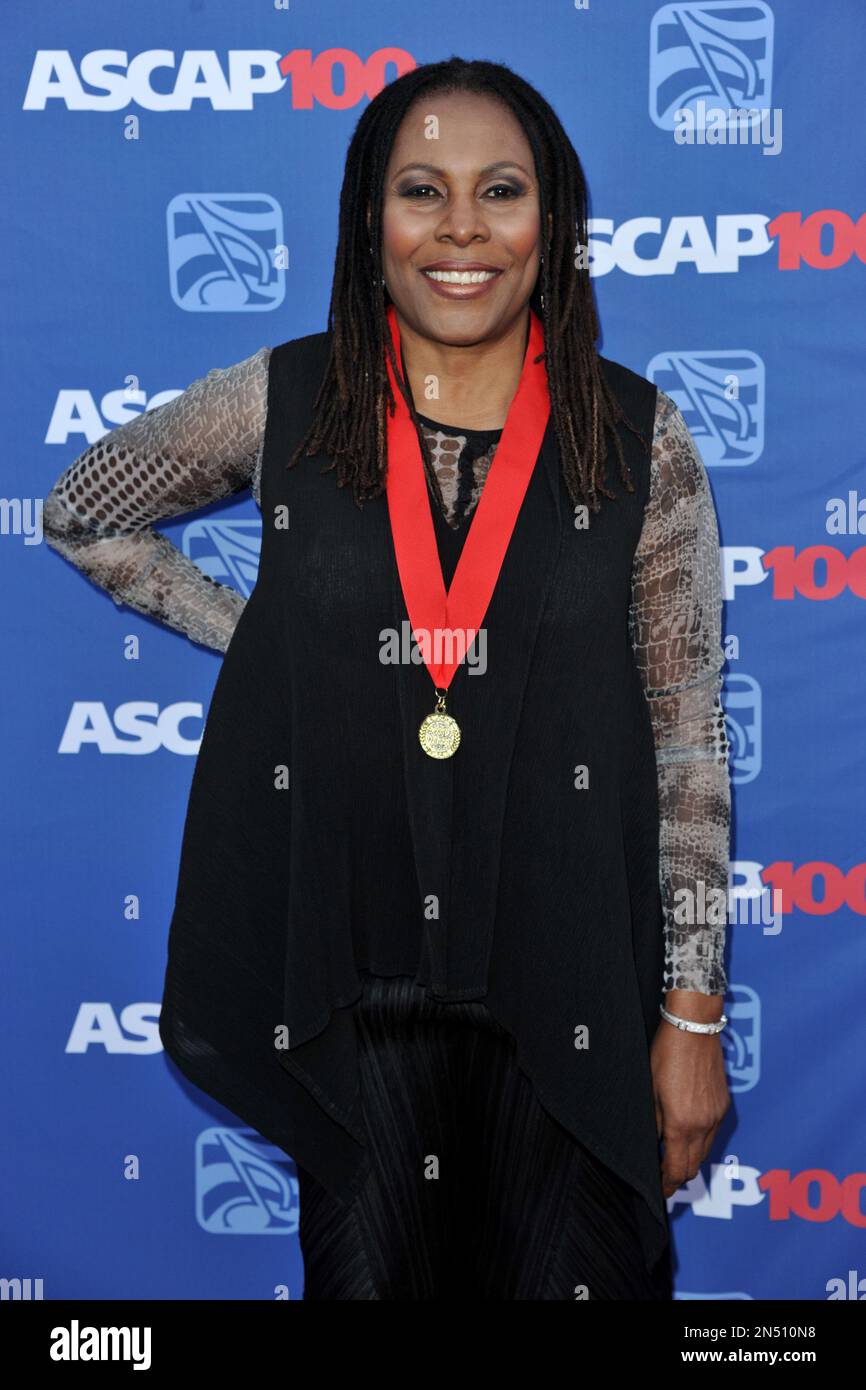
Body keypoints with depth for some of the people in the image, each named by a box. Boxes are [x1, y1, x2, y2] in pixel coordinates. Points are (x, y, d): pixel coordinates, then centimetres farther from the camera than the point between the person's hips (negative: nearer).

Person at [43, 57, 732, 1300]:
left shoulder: (637, 437, -4)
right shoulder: (282, 404, -3)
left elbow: (688, 740, -2)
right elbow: (81, 516, 14)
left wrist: (694, 1012, -2)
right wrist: (260, 639, 2)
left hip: (568, 978, 0)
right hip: (350, 975, 1)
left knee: (577, 1273, 12)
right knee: (370, 1272, 17)